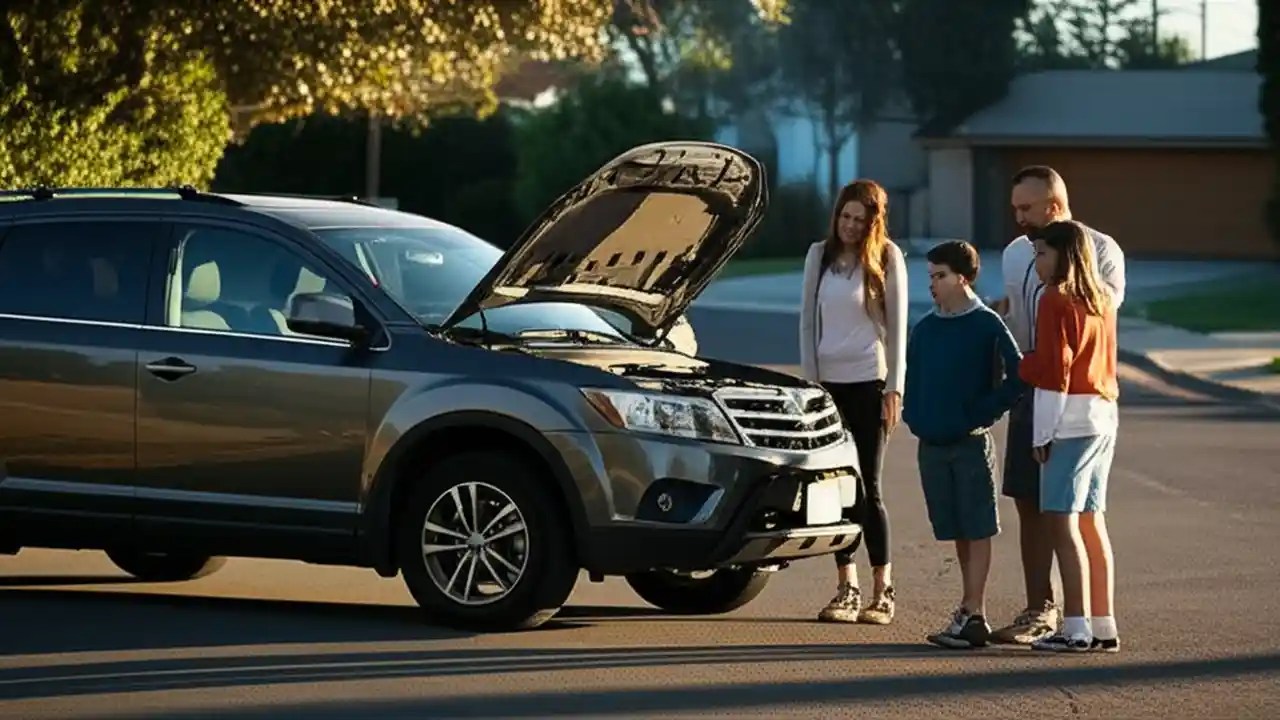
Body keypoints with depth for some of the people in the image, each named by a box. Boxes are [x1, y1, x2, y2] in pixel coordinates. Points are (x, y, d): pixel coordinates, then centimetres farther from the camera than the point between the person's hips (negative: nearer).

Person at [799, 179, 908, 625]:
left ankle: (883, 589, 3)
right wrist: (809, 379, 5)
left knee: (868, 487, -3)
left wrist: (894, 388, -6)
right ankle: (846, 588, 8)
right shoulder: (819, 255, 8)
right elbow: (808, 320, 11)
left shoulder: (887, 258, -2)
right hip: (827, 380, 4)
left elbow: (897, 326, -2)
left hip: (869, 380, -3)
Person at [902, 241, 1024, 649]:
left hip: (971, 443, -6)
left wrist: (982, 413, -12)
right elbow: (912, 380, 19)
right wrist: (913, 416, 5)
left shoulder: (987, 325, -8)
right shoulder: (924, 330, 10)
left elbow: (1016, 377, -11)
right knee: (957, 533, 9)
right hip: (931, 444, 6)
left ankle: (972, 616, -8)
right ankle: (972, 612, 14)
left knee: (977, 531, -4)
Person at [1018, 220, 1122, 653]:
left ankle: (1076, 628, -14)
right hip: (1104, 416, 9)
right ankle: (1103, 626, 13)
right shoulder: (1102, 300, 14)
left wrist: (1042, 434, -10)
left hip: (1072, 420, -9)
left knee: (1062, 523, -9)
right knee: (1091, 522, 12)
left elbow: (1054, 370, -13)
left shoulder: (1055, 300, -9)